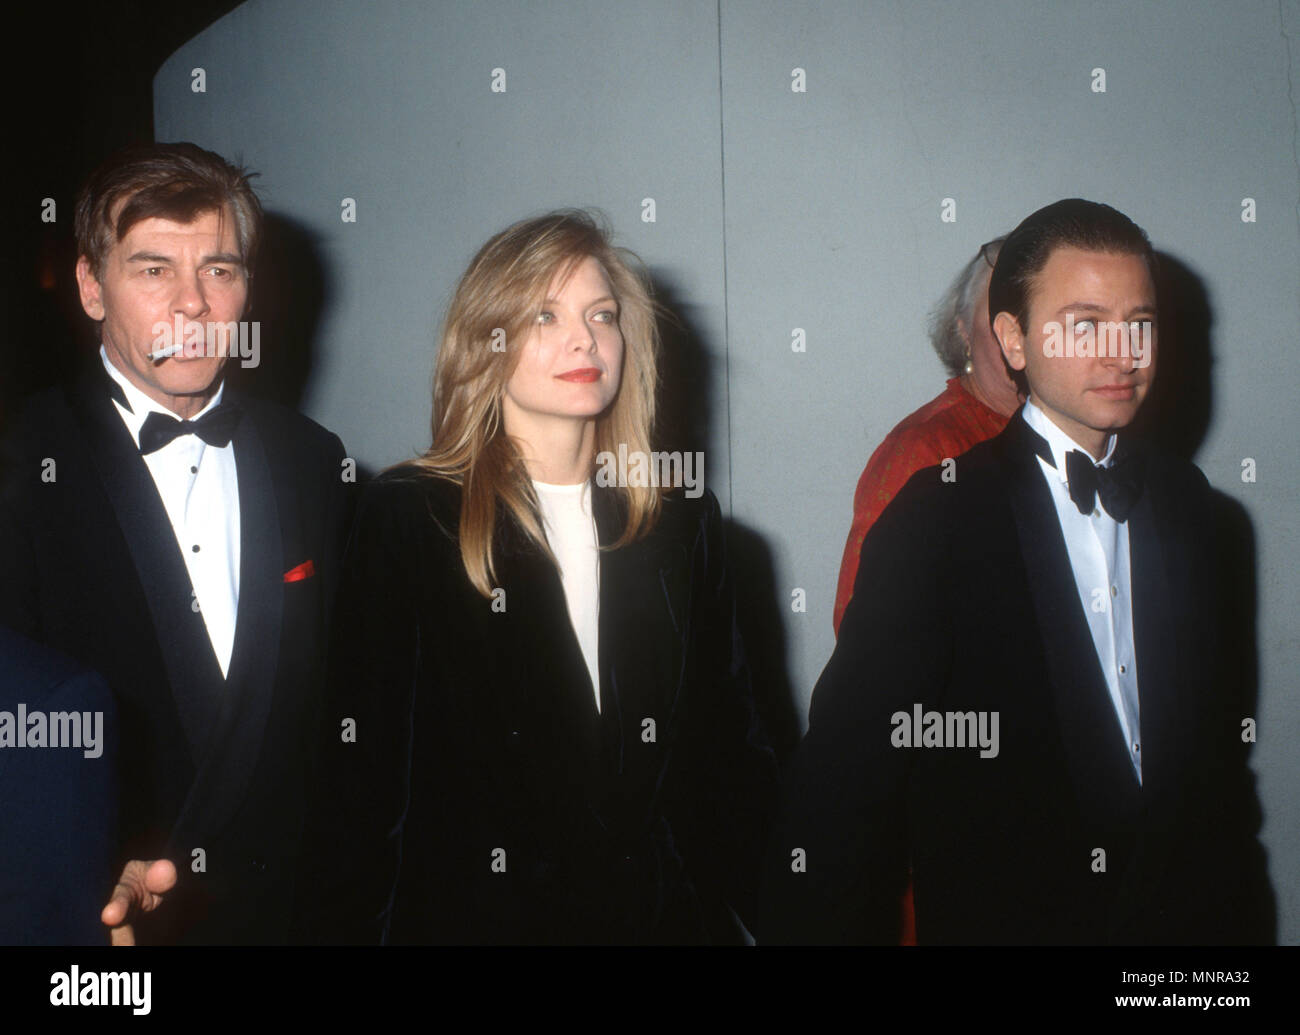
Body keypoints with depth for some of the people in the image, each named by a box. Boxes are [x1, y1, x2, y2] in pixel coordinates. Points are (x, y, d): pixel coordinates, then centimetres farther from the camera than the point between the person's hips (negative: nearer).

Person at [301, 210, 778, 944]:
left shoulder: (683, 523, 5)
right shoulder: (406, 518, -4)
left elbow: (735, 752, 7)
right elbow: (362, 767, -5)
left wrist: (730, 905, -2)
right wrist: (349, 924, -9)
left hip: (666, 912, 3)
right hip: (468, 912, -3)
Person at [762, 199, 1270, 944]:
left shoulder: (1184, 499, 4)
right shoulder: (936, 518, -15)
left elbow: (1215, 717, 11)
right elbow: (846, 764, -15)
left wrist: (1234, 897, 11)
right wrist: (815, 922, -16)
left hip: (1182, 908, 5)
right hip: (1002, 913, -5)